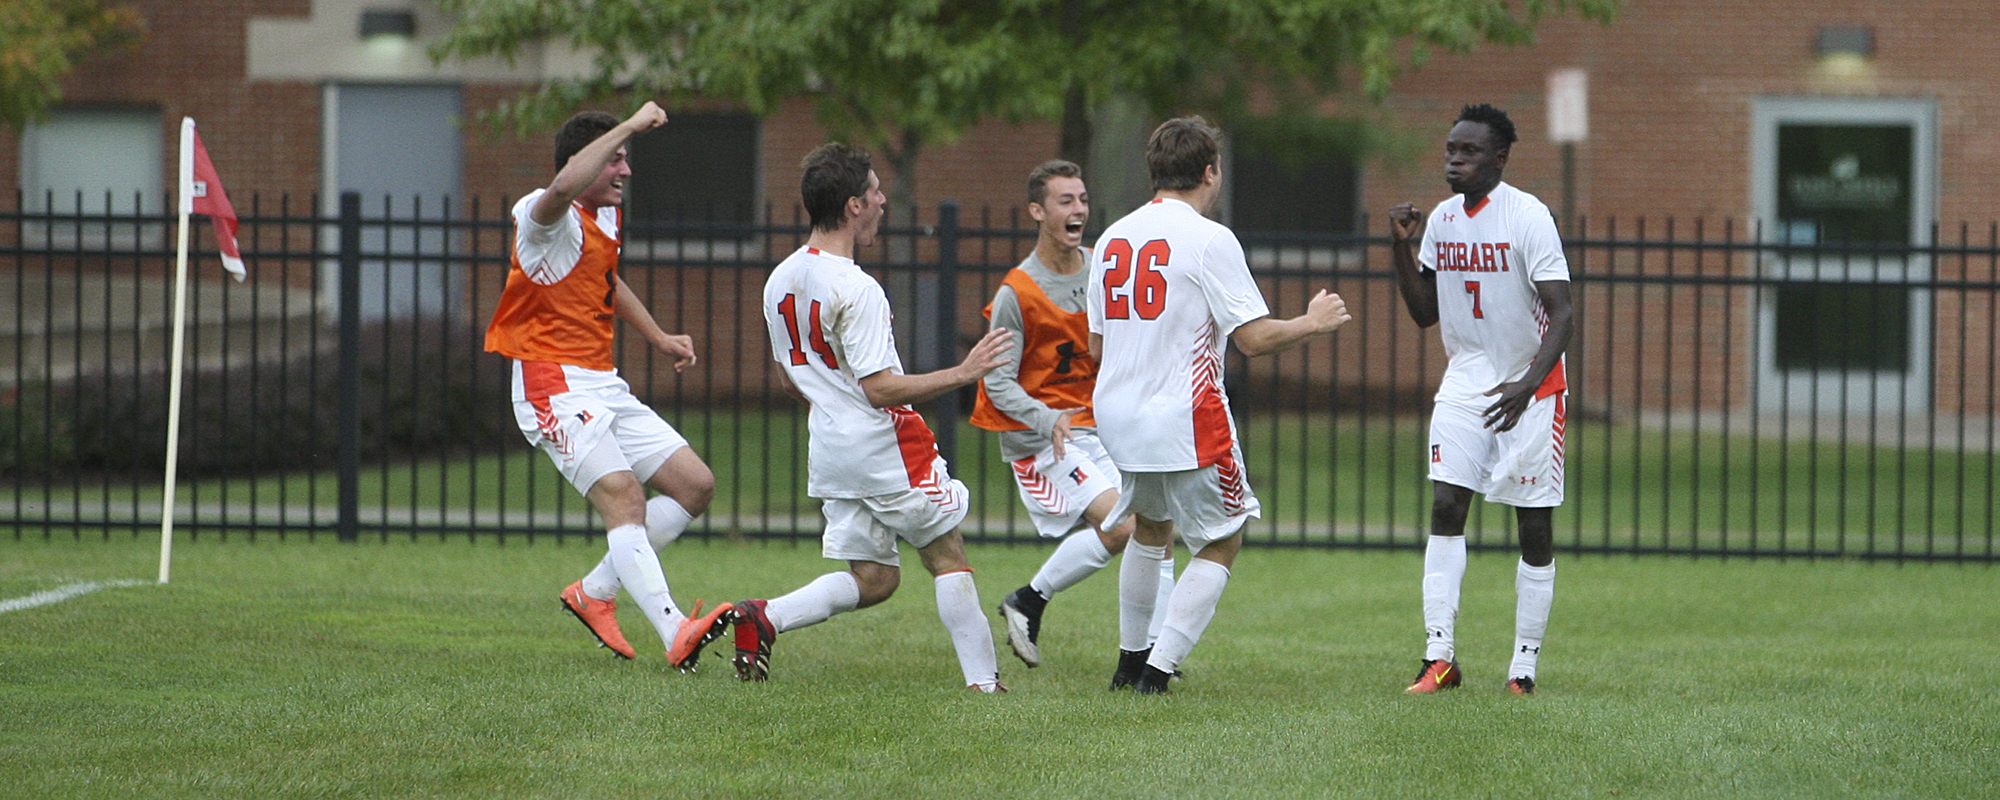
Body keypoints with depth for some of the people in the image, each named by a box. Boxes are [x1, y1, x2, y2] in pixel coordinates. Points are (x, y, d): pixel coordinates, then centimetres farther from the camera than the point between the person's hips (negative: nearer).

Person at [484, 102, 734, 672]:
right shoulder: (547, 216, -13)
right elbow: (564, 187, -40)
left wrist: (659, 338, 30)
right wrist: (631, 126, -33)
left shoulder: (606, 218, 15)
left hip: (606, 388, 9)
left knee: (695, 485, 6)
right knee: (623, 496, -25)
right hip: (555, 389, -9)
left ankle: (595, 593, 14)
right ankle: (674, 633, -37)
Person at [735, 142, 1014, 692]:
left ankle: (763, 618, -5)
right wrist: (964, 373, -16)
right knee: (948, 558, 6)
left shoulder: (780, 281, 6)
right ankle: (982, 680, 6)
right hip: (885, 446, -8)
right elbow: (881, 388, -22)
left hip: (829, 451, 8)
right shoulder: (856, 290, -20)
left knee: (872, 579, 12)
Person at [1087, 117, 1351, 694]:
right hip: (1185, 422, -7)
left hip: (1117, 413, 7)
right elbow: (1254, 338, -16)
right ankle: (1159, 669, -4)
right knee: (1221, 541, 7)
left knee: (1151, 527, 28)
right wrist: (1314, 322, 1)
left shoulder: (1112, 239, 8)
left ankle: (1130, 661, 34)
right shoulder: (1209, 240, -13)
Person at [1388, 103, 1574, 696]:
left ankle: (1524, 665, 5)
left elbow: (1560, 315, -18)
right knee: (1444, 507, -9)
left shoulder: (1528, 217, -14)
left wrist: (1527, 386, -32)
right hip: (1464, 384, 5)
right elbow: (1424, 313, 14)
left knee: (1534, 527, -1)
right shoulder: (1442, 219, 6)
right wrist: (1401, 247, -1)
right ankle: (1439, 657, -10)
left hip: (1531, 391, -5)